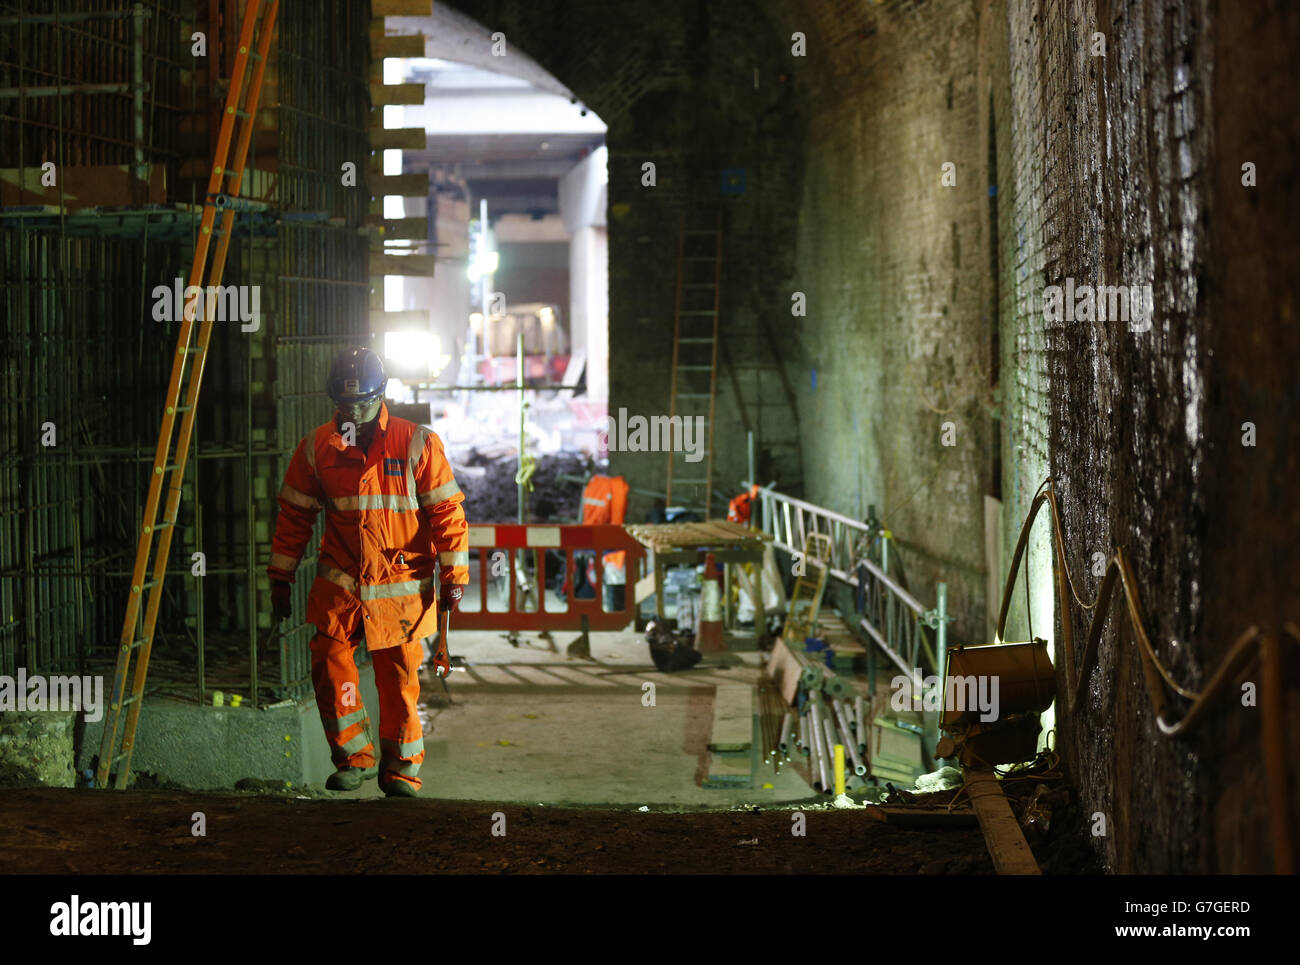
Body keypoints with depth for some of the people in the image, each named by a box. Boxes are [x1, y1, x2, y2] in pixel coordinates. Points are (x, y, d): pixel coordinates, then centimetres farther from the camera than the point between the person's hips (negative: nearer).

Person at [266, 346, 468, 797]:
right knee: (329, 663, -12)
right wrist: (280, 578, 12)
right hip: (339, 585, 2)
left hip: (402, 586, -2)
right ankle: (352, 758, 4)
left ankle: (401, 768, 15)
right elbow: (294, 514, 12)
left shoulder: (417, 444, -2)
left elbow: (447, 511, 1)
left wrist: (453, 576, -2)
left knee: (399, 679, 0)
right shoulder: (316, 448, 4)